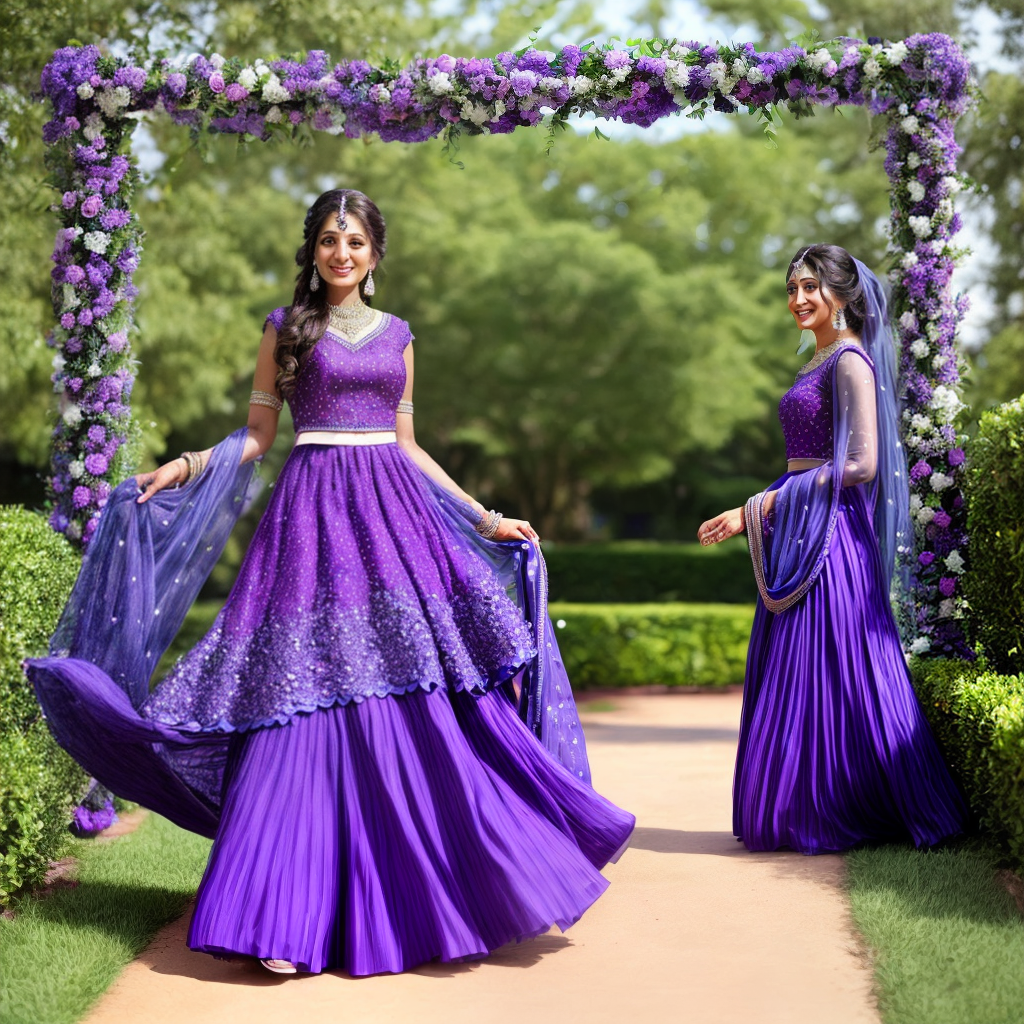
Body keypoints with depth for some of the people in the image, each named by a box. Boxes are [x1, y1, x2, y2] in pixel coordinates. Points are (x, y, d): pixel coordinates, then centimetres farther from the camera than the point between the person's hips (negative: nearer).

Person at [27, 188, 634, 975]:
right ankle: (289, 914, -5)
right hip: (314, 511, -3)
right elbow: (256, 436, 6)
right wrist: (185, 467, -10)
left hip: (393, 512, 3)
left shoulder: (395, 335, 16)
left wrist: (485, 517, 16)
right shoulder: (286, 328, 8)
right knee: (310, 711, -8)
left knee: (422, 706, -3)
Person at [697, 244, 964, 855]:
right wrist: (750, 515, 15)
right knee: (799, 675, 10)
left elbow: (860, 465, -18)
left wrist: (770, 502, -14)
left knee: (828, 670, -4)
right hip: (802, 537, 9)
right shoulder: (822, 363, 17)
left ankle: (841, 815, 6)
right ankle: (807, 812, 16)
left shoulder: (851, 362, -11)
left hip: (832, 534, -9)